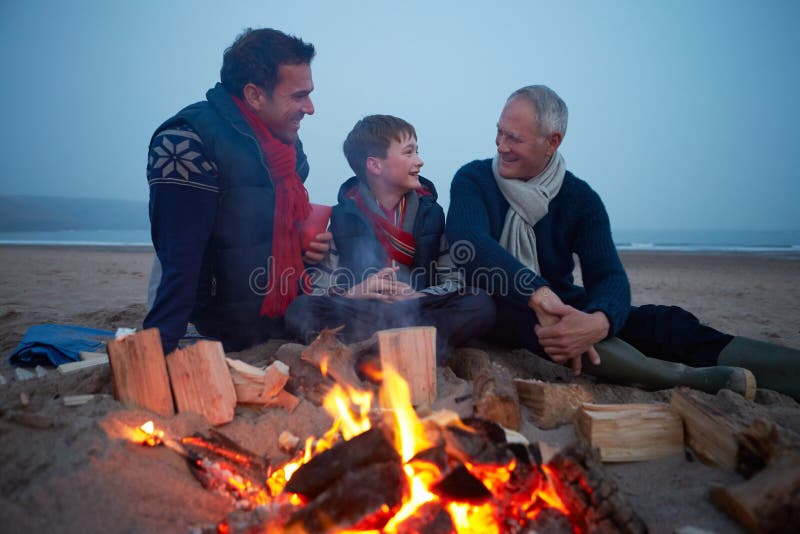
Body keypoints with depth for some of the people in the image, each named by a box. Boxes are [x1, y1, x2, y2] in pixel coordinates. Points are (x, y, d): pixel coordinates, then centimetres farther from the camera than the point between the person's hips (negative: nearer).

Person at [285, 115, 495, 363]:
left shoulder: (430, 213, 9)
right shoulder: (343, 218, 2)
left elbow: (453, 280, 5)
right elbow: (317, 289, 0)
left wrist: (417, 297, -13)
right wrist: (354, 293, -20)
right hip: (359, 313, -1)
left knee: (481, 304, -22)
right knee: (300, 310, -27)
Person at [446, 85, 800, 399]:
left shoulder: (580, 199, -3)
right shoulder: (473, 180, -8)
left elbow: (609, 277, -16)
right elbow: (469, 245, -29)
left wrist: (598, 322, -42)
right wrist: (540, 295, -45)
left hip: (561, 305, 3)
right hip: (499, 310, -3)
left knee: (664, 324, -19)